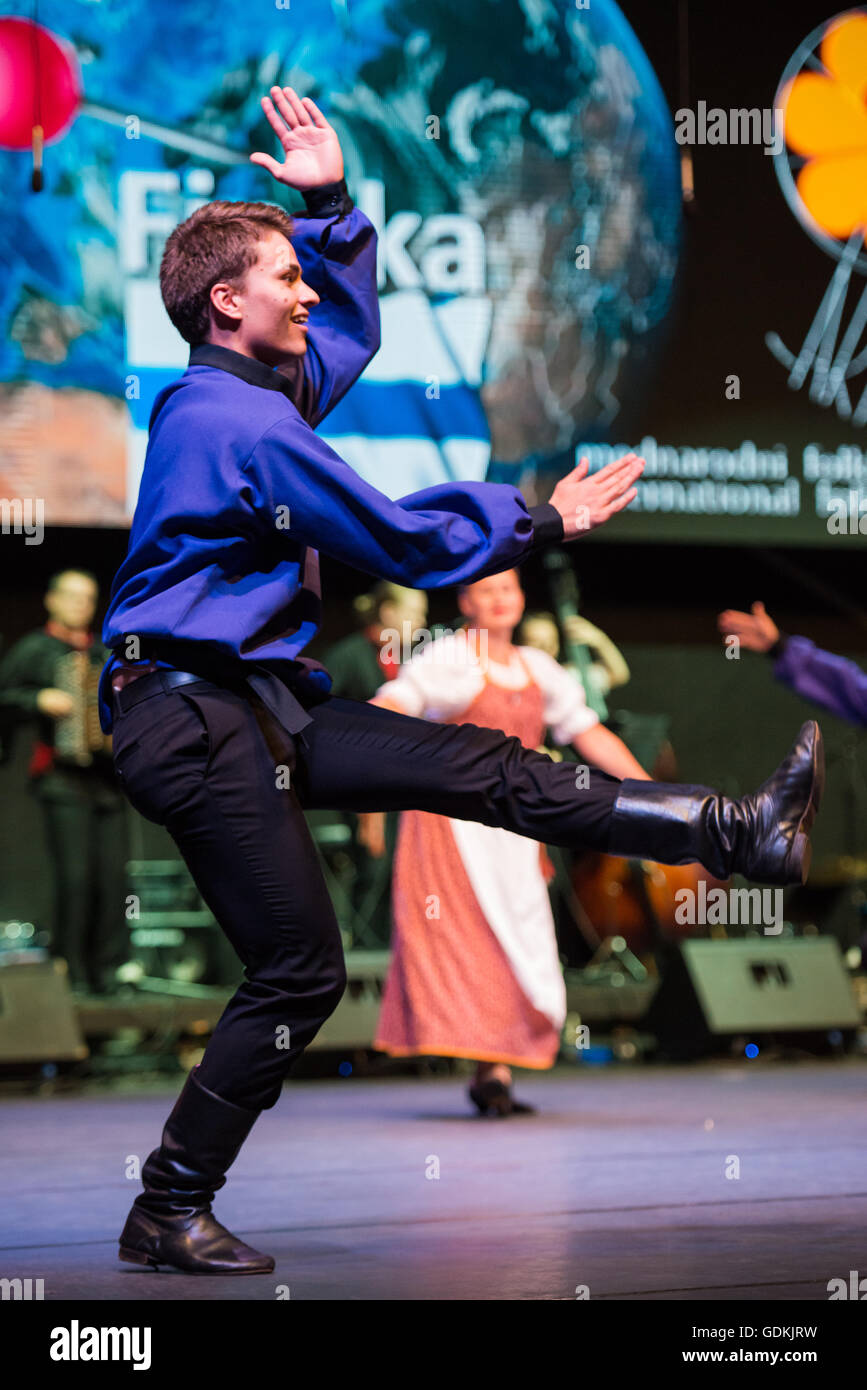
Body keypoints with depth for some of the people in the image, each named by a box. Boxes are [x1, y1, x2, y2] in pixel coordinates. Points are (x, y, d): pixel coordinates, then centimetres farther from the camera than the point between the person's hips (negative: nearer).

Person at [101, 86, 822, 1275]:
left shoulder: (239, 393, 15)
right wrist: (542, 522, -2)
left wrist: (332, 203, 21)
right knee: (299, 975, -8)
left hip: (258, 707, 10)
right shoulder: (238, 422, -16)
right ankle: (167, 1214, 1)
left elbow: (352, 326, 35)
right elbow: (397, 542, -13)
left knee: (483, 768, 3)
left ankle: (737, 834, 4)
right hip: (194, 720, -10)